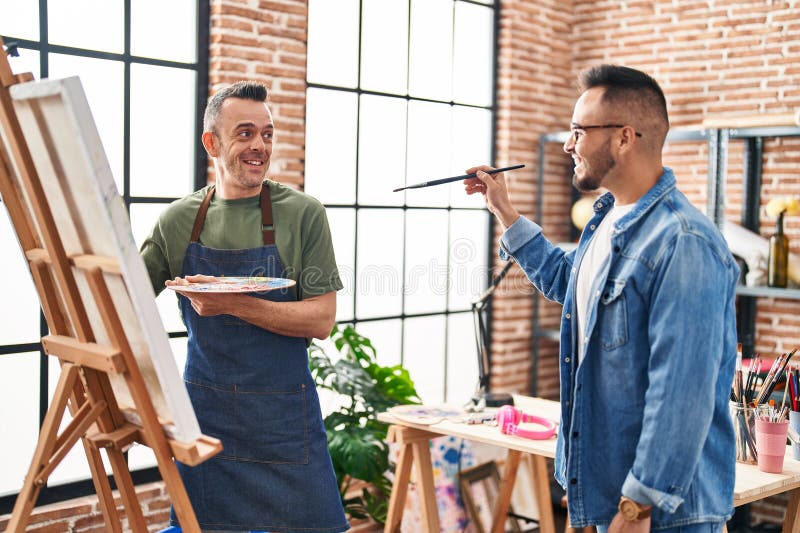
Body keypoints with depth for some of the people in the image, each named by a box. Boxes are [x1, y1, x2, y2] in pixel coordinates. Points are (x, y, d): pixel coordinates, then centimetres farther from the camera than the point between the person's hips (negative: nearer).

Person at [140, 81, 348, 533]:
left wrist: (234, 304, -21)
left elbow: (321, 320, -10)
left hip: (284, 418, -2)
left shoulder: (302, 214, -5)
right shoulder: (179, 220, 2)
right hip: (205, 411, 2)